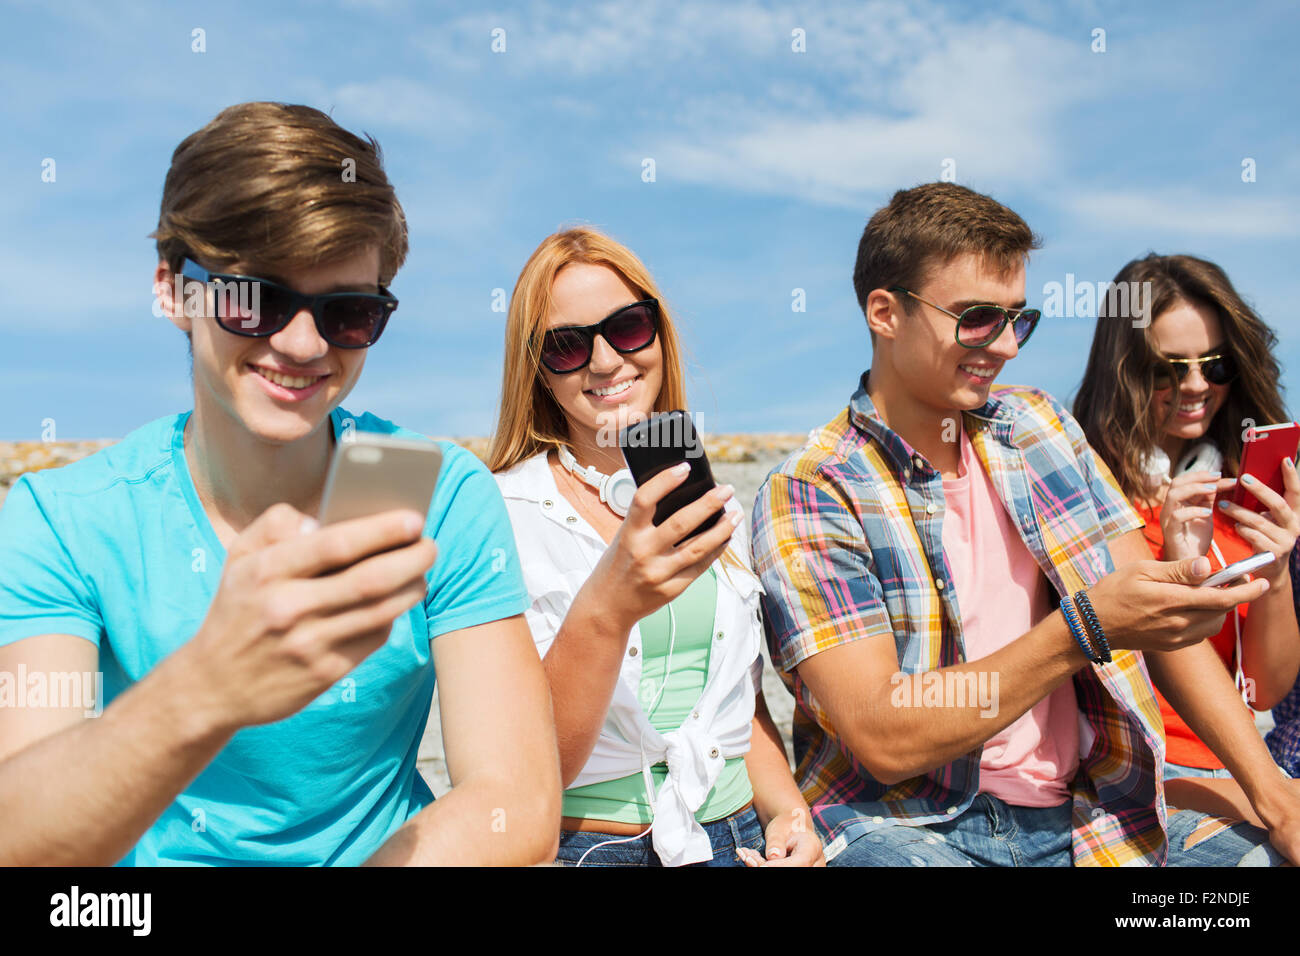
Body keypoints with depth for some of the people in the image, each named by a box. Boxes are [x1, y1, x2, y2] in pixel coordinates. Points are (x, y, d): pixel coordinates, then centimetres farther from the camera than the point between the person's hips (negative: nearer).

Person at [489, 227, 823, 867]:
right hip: (580, 845, -3)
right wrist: (605, 609, -27)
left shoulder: (713, 502, 7)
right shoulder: (503, 512, -8)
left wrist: (788, 812, -1)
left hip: (737, 840, 4)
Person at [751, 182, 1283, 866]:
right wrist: (1087, 626, -22)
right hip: (903, 825, -4)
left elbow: (1161, 617, 6)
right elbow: (883, 740, -18)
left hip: (1084, 814, 5)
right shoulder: (806, 495, -11)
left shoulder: (1038, 424, 8)